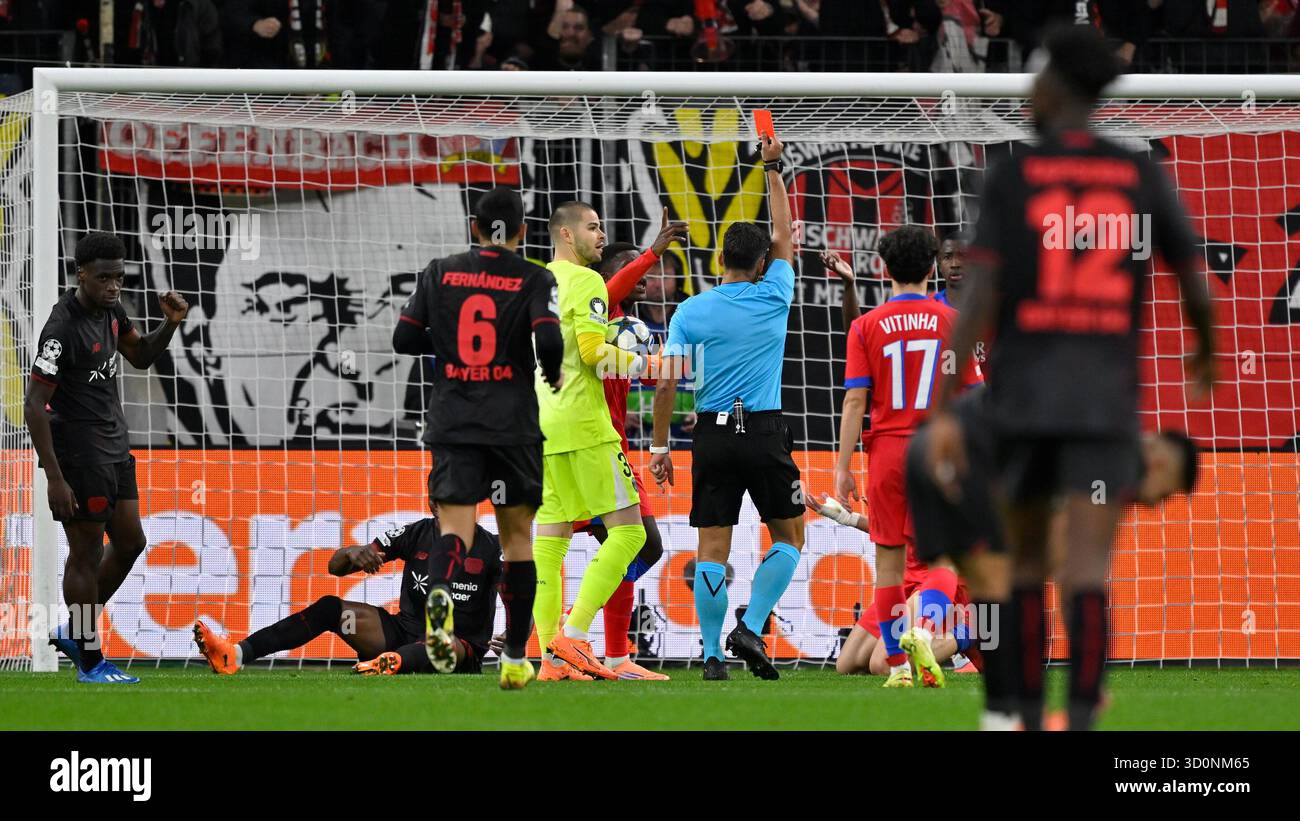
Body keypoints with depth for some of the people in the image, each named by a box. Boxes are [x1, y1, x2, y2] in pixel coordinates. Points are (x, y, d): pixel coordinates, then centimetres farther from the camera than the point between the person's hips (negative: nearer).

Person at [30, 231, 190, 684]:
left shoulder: (109, 308, 4)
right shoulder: (62, 329, -22)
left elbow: (141, 355, 21)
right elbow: (34, 406, -23)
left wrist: (170, 324, 0)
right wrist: (55, 478, -25)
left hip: (113, 448, 9)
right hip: (79, 454, -9)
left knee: (129, 543, 14)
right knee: (86, 553, -1)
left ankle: (74, 632, 29)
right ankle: (90, 662, 8)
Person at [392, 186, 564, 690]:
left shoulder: (440, 273, 6)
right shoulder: (534, 280, -1)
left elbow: (404, 339, 5)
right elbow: (548, 340, -16)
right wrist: (553, 375, 6)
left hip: (452, 422, 1)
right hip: (513, 425, -1)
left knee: (455, 526, -6)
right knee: (517, 535, 11)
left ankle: (439, 592, -42)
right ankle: (515, 659, 13)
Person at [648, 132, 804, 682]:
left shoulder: (690, 312, 0)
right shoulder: (773, 298, -1)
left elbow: (667, 384, -4)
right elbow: (784, 236, 14)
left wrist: (659, 446, 4)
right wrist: (772, 170, 21)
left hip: (713, 435, 1)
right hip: (765, 434, -1)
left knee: (712, 549, 3)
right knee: (789, 537, 12)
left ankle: (712, 655, 1)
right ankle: (751, 629, -5)